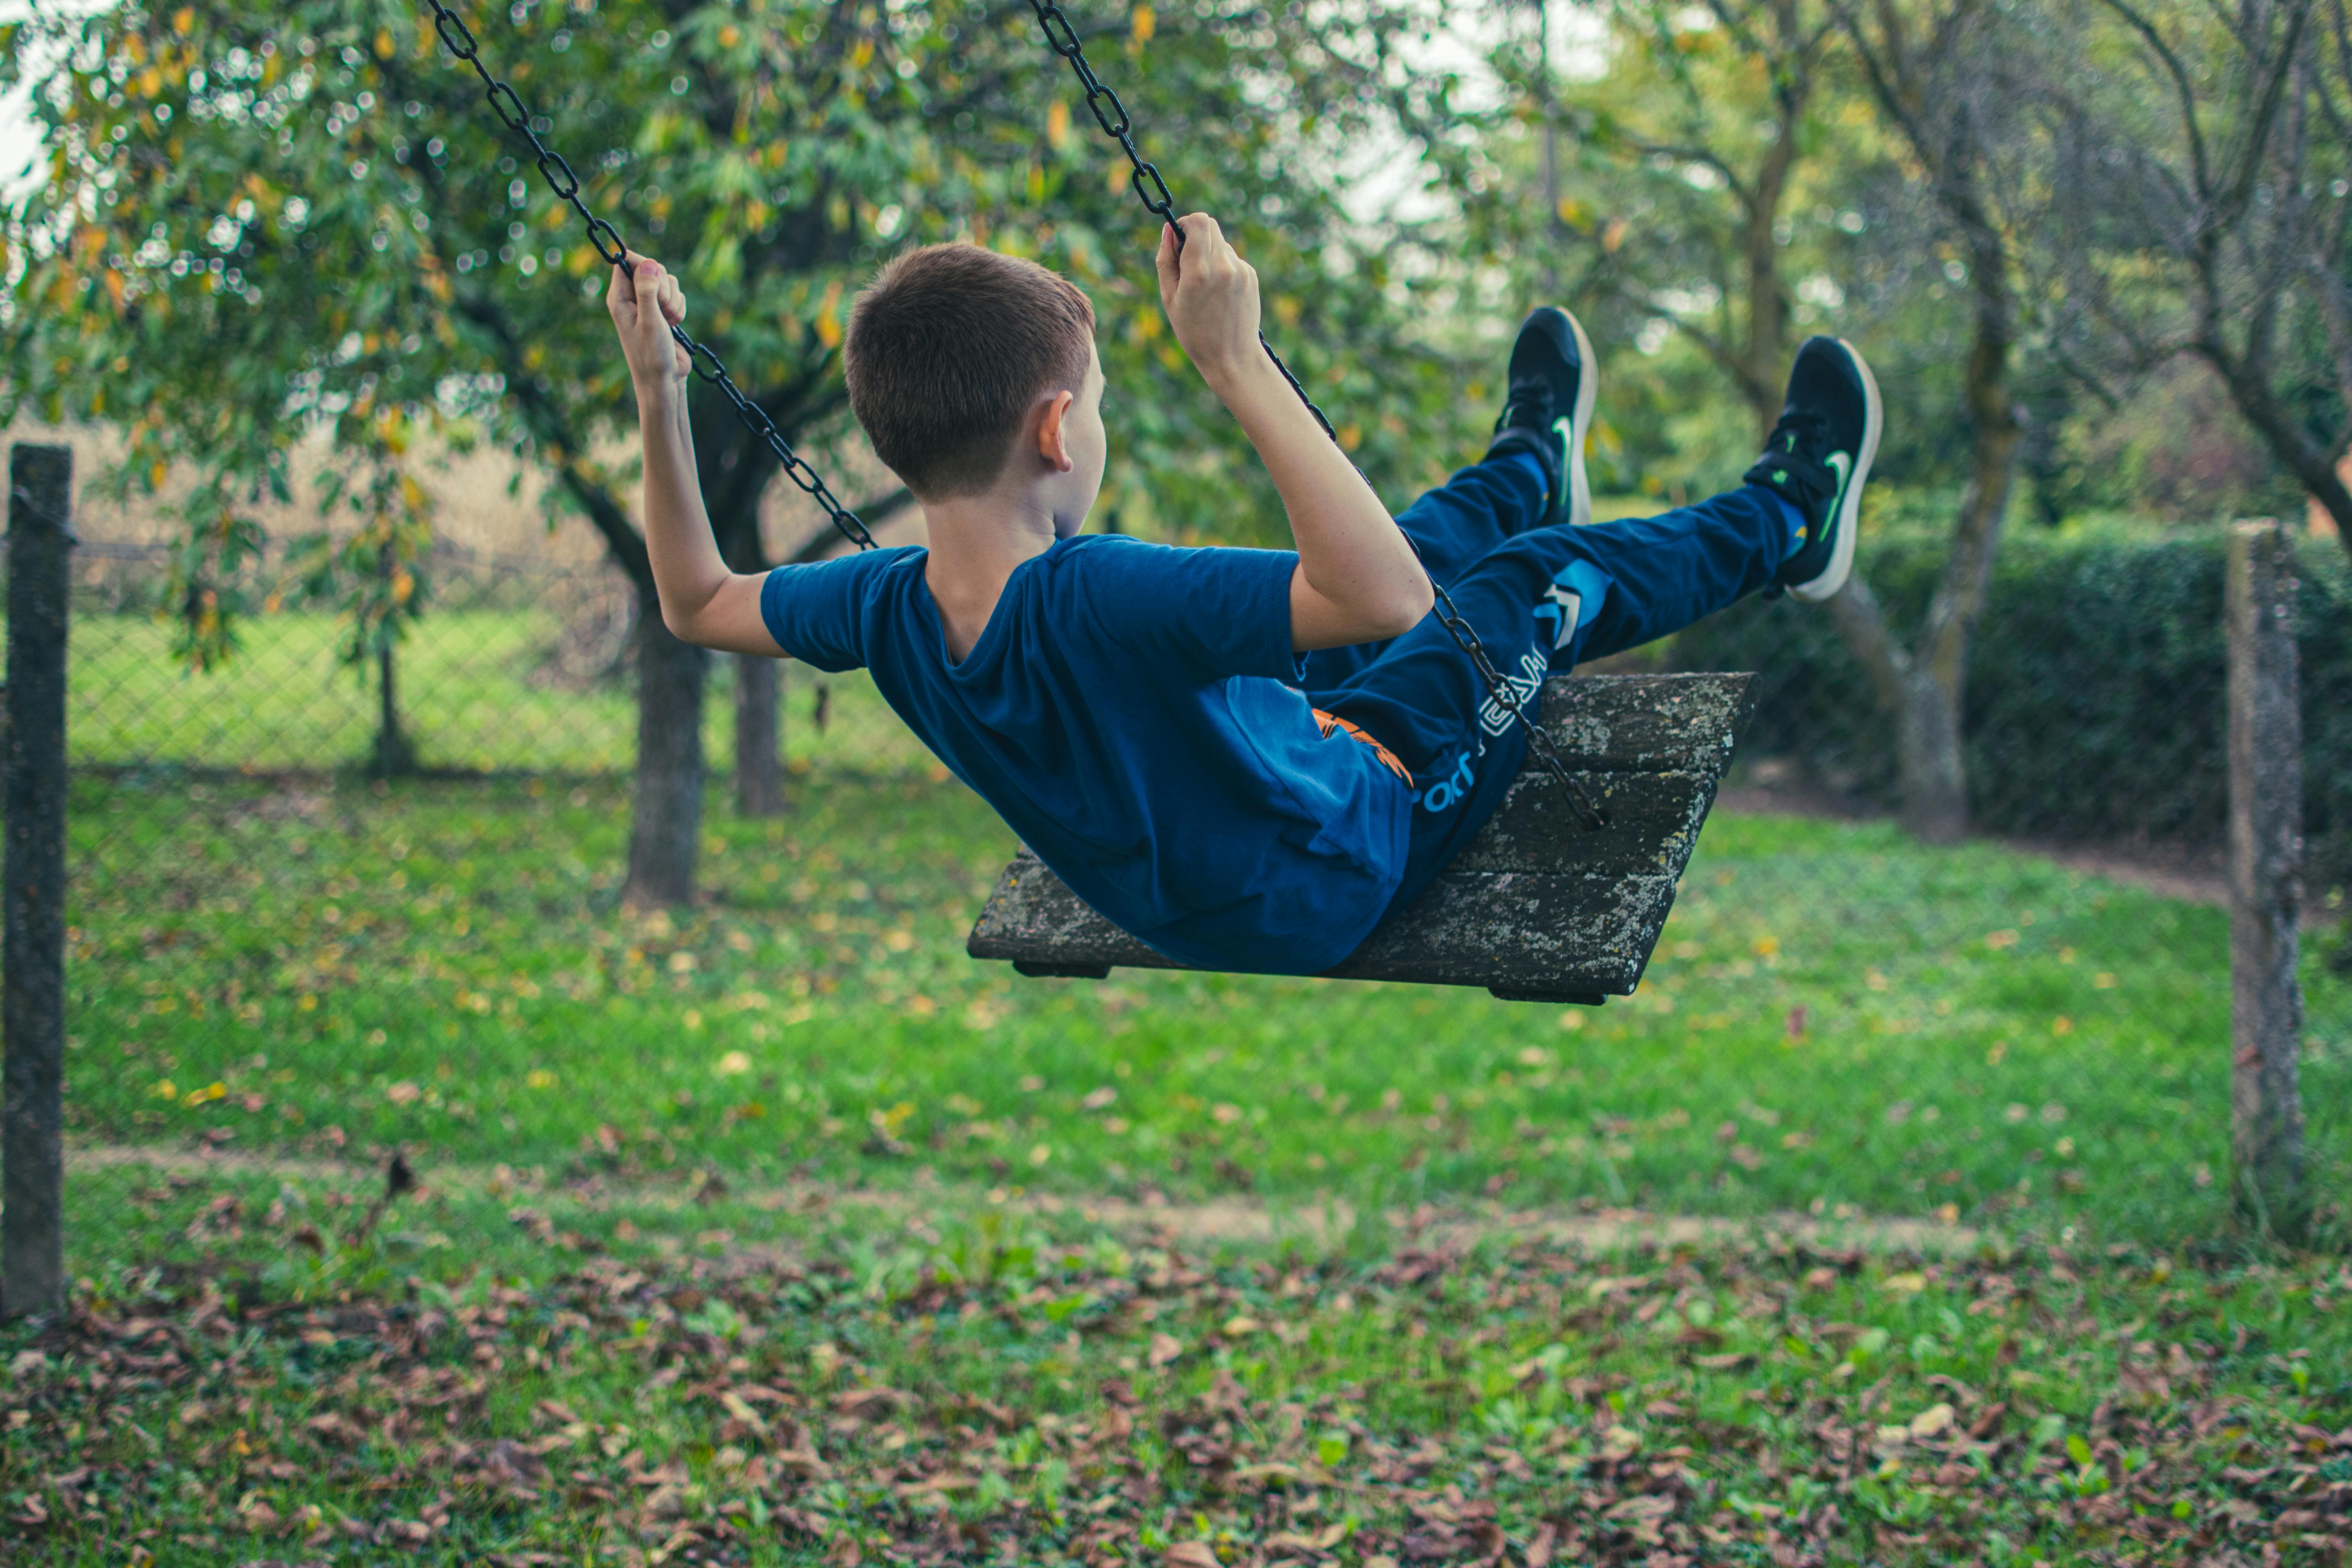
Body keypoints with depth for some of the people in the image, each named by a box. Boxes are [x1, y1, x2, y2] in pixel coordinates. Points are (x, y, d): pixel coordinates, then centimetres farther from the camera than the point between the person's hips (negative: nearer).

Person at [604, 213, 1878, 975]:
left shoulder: (889, 610, -23)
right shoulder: (1095, 602, -46)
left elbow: (697, 604, -3)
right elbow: (1389, 598, -53)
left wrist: (657, 394, -5)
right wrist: (1236, 365, -52)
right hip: (1344, 864, -7)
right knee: (1546, 576, 10)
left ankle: (1528, 466, 59)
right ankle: (1782, 525, 39)